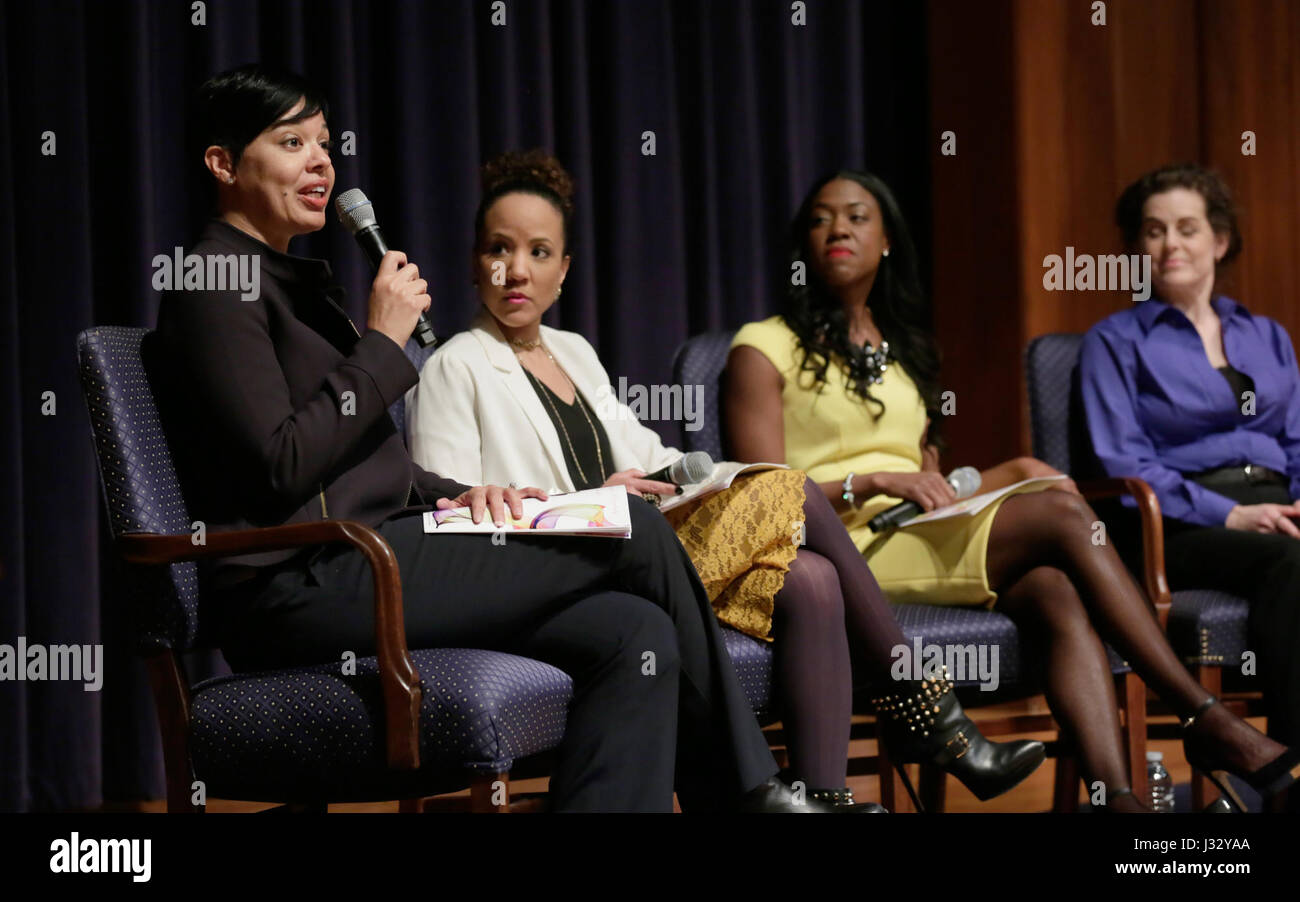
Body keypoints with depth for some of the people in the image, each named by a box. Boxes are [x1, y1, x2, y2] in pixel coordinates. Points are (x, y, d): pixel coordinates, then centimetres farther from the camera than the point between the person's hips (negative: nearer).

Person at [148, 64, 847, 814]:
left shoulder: (295, 280, 24)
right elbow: (282, 468, -16)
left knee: (634, 633, -14)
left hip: (363, 561, 9)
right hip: (304, 584, -9)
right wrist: (385, 341, -8)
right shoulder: (216, 283, -4)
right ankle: (747, 790, -4)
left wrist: (461, 496, 5)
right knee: (637, 532, -13)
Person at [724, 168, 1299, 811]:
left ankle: (1117, 797, -46)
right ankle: (1207, 720, -26)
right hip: (844, 548, -6)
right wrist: (873, 481, -15)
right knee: (1062, 515, -24)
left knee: (1057, 596, -29)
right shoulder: (764, 349, 7)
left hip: (924, 541, 6)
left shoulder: (905, 349, 27)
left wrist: (1008, 476, 5)